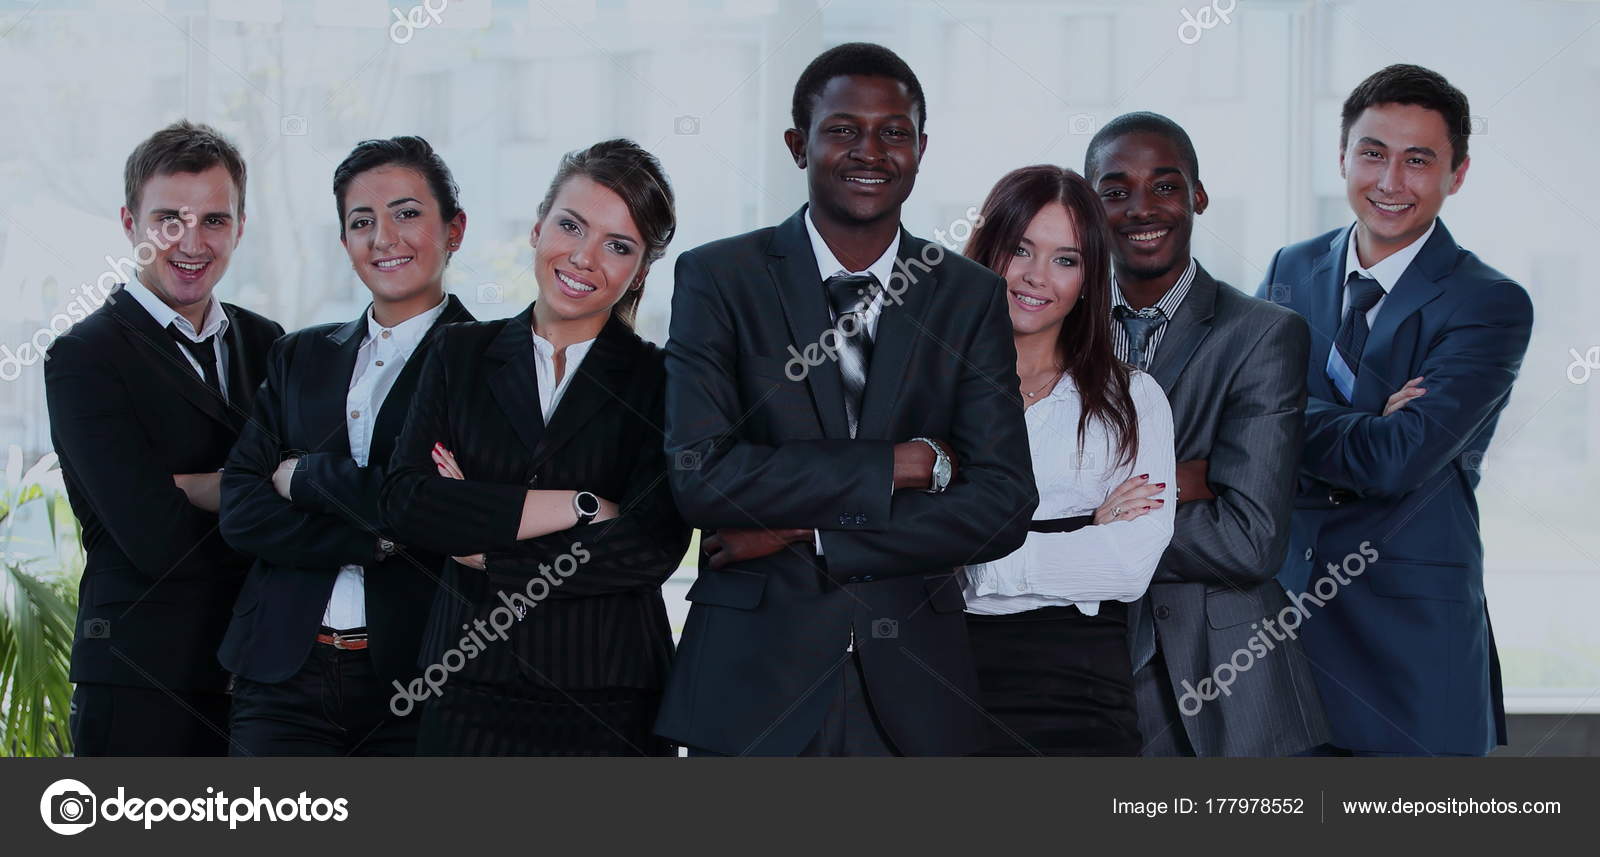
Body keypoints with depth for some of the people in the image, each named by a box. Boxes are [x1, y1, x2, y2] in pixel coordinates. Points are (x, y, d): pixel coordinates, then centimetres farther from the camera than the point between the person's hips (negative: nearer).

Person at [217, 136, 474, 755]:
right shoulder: (301, 357, 15)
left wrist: (305, 476, -2)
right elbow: (240, 512, 3)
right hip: (284, 675, 3)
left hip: (415, 679, -3)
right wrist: (381, 540, -11)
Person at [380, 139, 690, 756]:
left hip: (609, 704, -2)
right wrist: (577, 506, -12)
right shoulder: (461, 355, 8)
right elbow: (406, 502, -6)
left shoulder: (660, 380, 1)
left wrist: (486, 553, -9)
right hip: (469, 698, 2)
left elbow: (651, 548, -12)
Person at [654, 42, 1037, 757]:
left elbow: (1003, 507, -4)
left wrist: (805, 534, -12)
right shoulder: (718, 278, -1)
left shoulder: (972, 297, 5)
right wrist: (903, 463, -14)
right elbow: (699, 476, -14)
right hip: (752, 684, -2)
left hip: (916, 696, 2)